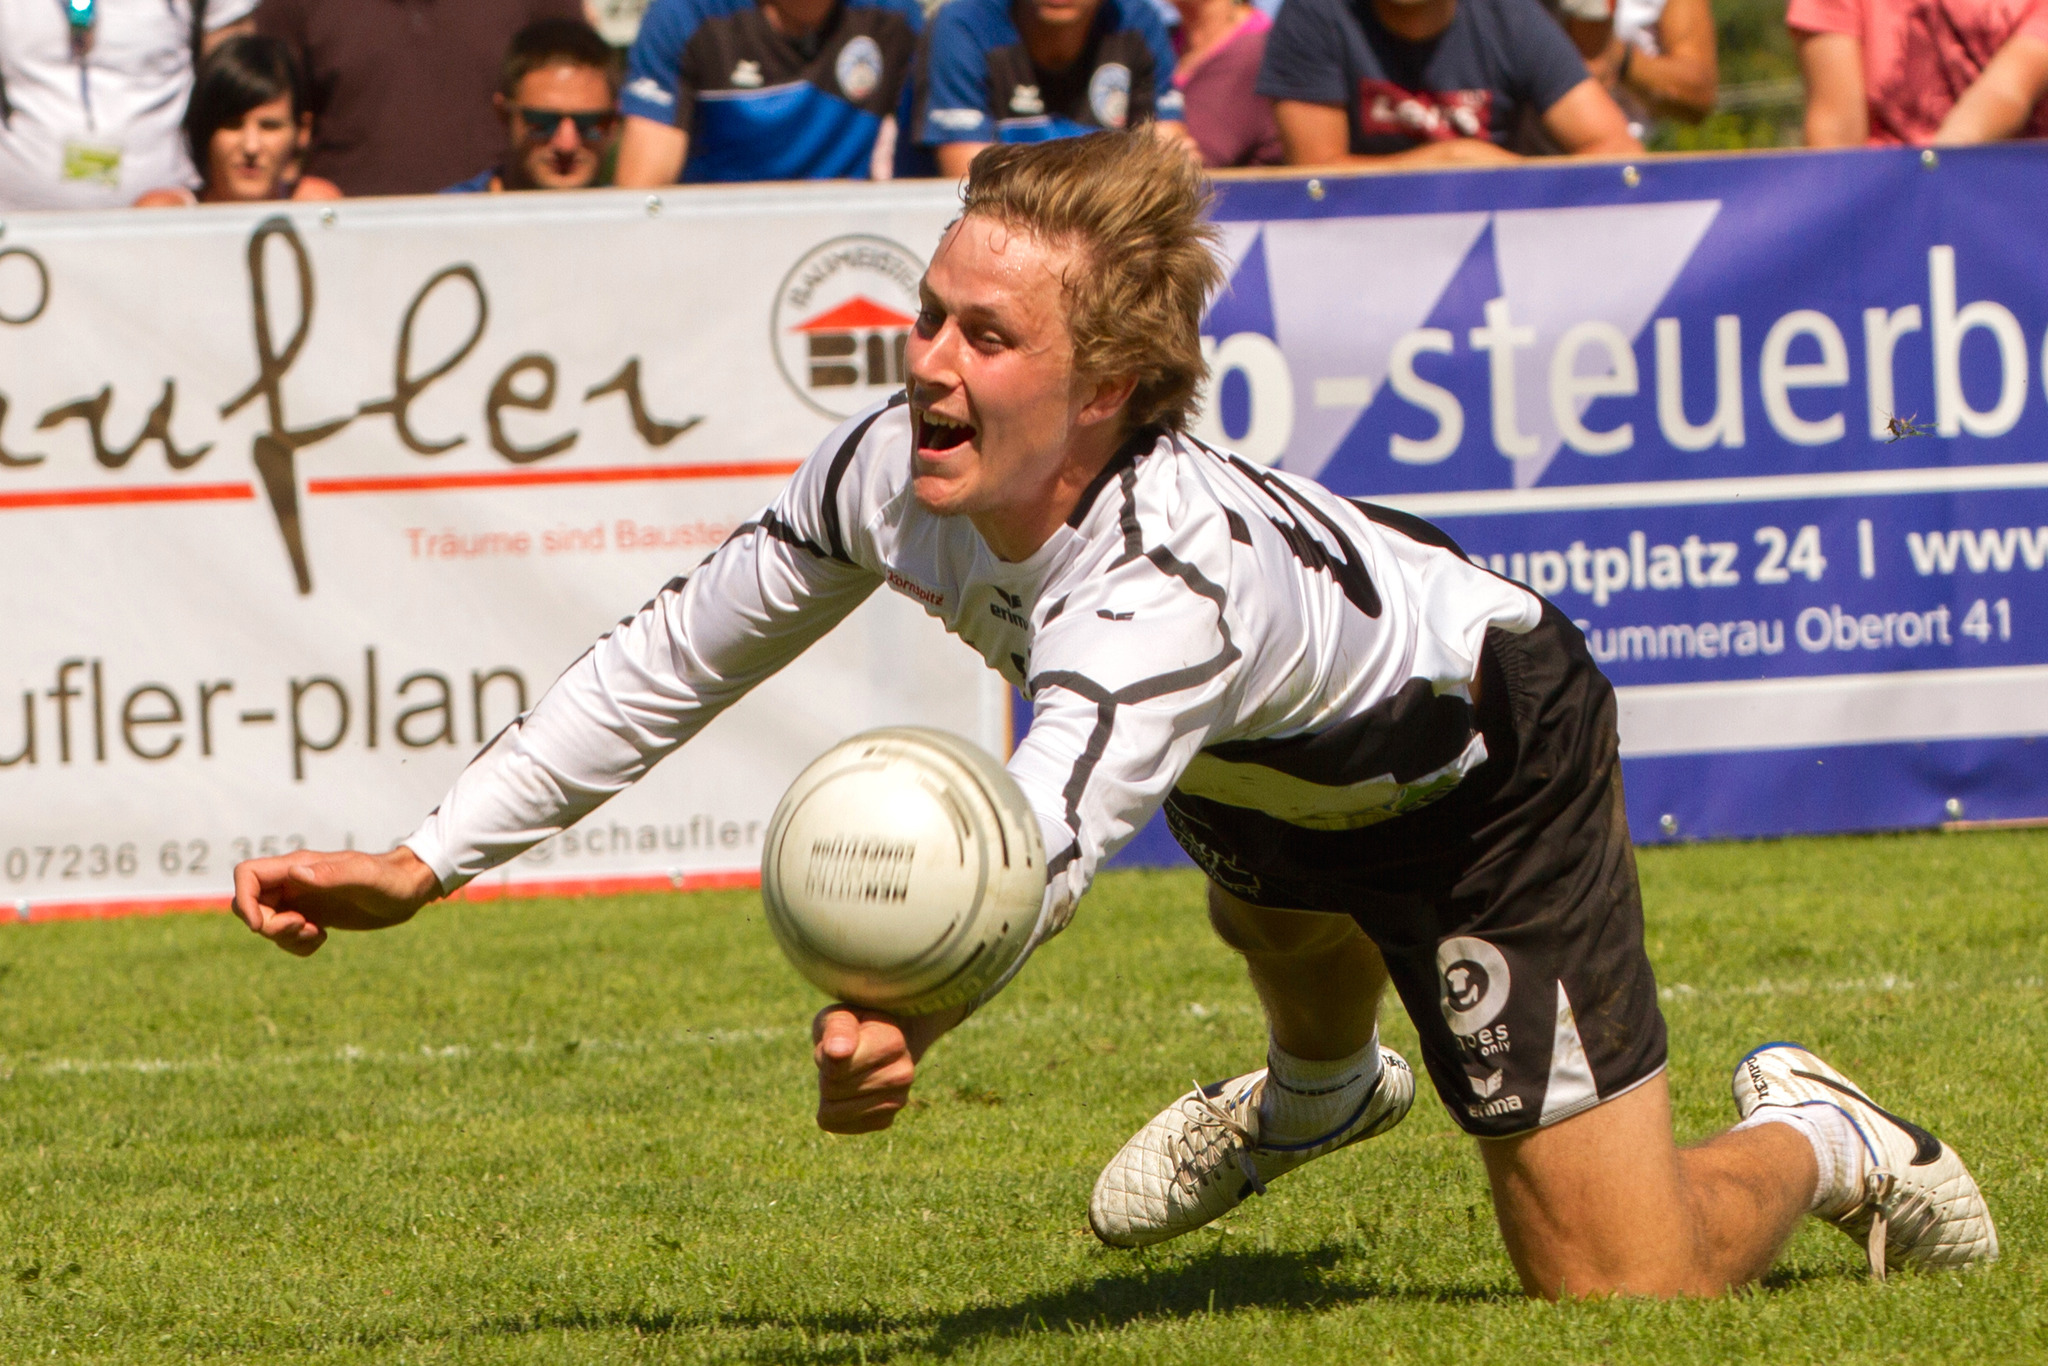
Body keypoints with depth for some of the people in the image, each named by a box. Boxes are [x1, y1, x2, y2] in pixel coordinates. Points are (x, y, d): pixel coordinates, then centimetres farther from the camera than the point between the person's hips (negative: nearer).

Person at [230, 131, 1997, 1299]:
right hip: (1291, 769, 7)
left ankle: (1804, 1144, 22)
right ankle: (1321, 1090, 72)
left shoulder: (1174, 574, -47)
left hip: (1488, 767, -7)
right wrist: (417, 868, -15)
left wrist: (913, 1008, -83)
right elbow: (674, 657, -10)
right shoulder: (892, 476, -26)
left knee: (1623, 1302, -9)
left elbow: (1051, 837, -64)